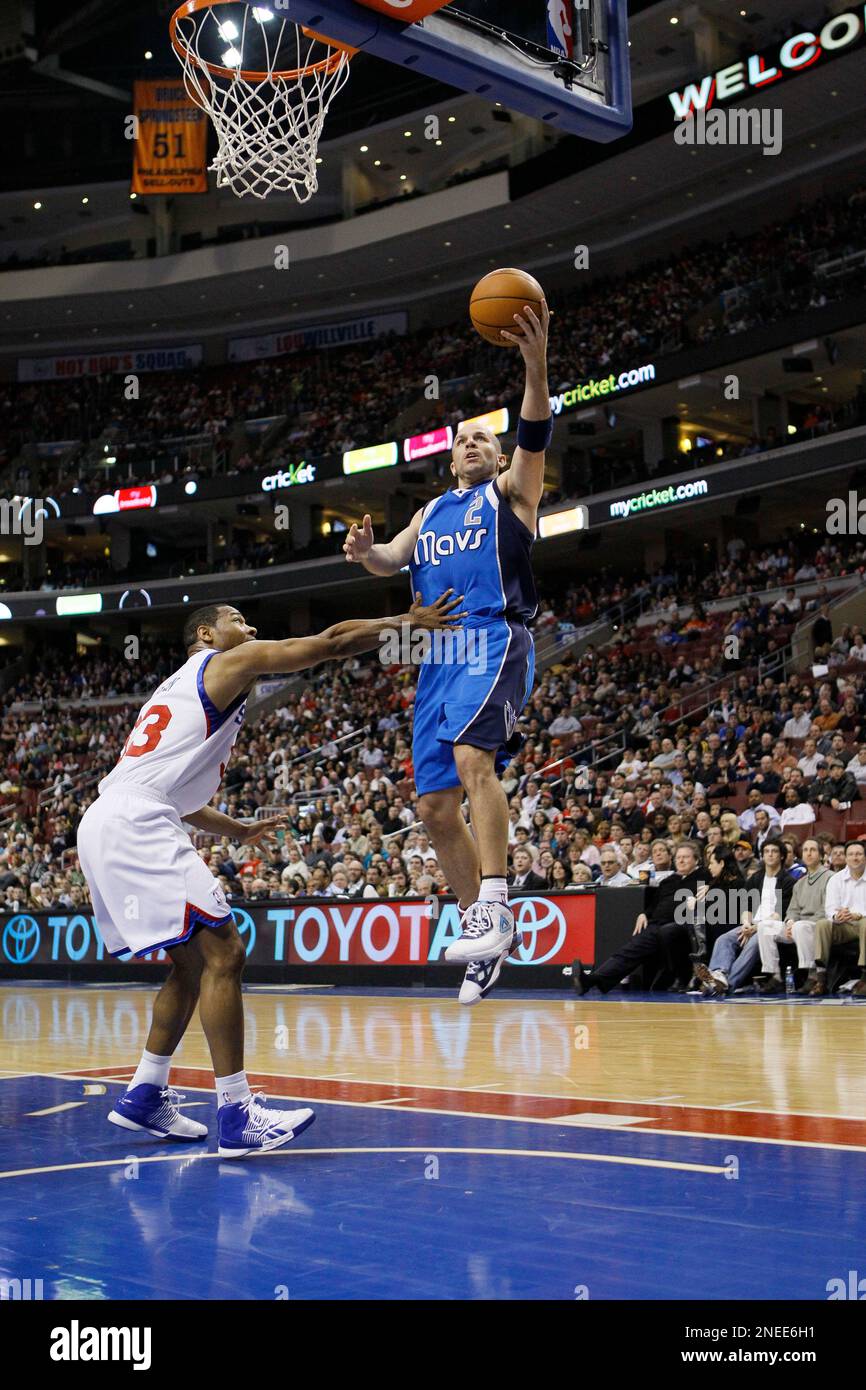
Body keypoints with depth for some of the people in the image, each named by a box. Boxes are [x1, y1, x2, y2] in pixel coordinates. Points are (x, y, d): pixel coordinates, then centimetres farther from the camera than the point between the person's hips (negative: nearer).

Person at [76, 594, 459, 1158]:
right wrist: (406, 622, 9)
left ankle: (145, 1095, 23)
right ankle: (237, 1116, -12)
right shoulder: (226, 663, 5)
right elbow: (330, 642, 0)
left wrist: (240, 830, 39)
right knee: (223, 953, -11)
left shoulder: (181, 688, 31)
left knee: (195, 960, 17)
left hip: (106, 826, 10)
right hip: (137, 824, -10)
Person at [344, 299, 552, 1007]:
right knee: (435, 805, 3)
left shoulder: (510, 491, 10)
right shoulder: (433, 511, 28)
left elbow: (535, 437, -8)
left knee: (471, 755, -32)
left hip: (495, 640, -7)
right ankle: (487, 929, 14)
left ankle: (493, 906, -36)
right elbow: (394, 559, 16)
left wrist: (537, 366, -26)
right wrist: (365, 550, -8)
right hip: (439, 655, 7)